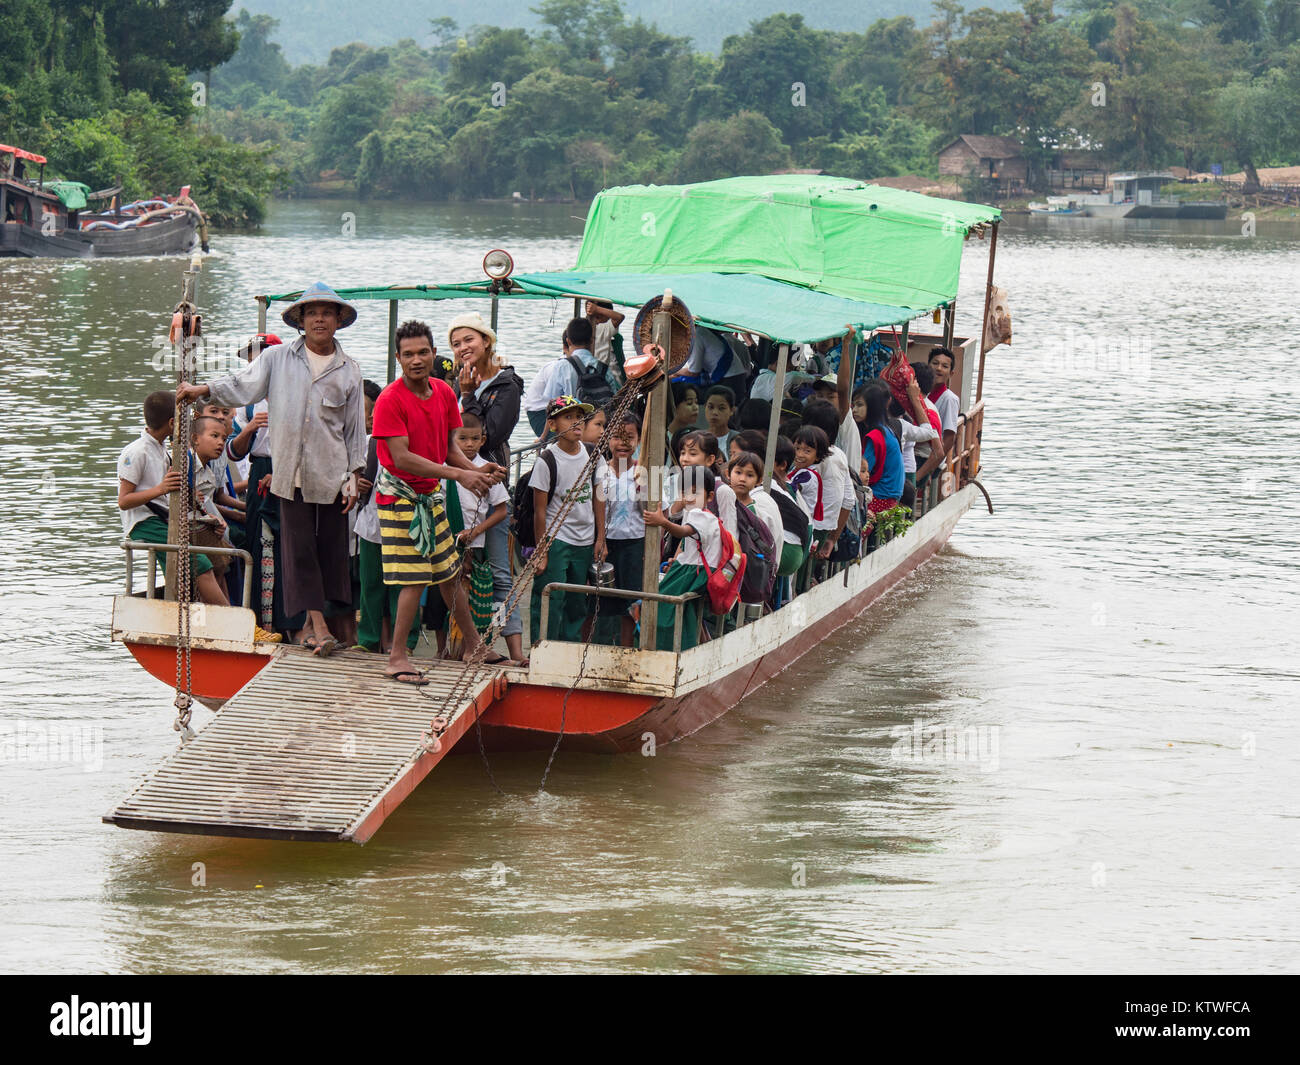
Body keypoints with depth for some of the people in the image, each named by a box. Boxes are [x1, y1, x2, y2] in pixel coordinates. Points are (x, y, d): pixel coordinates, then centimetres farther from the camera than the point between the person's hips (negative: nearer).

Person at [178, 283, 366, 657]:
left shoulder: (349, 370, 7)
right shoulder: (278, 358, 6)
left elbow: (355, 427, 9)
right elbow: (243, 385, 2)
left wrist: (354, 477, 5)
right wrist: (203, 390, -14)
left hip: (331, 474, 0)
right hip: (291, 472, 0)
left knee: (330, 548, 3)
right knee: (299, 546, -3)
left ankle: (312, 623, 14)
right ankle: (318, 626, -1)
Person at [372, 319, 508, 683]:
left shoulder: (445, 393, 3)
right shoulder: (390, 400, -19)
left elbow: (449, 446, 9)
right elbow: (402, 458, -24)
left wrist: (477, 470, -12)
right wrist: (459, 475, -27)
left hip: (430, 495, 7)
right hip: (399, 496, -7)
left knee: (450, 572, 17)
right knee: (415, 579, -10)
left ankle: (474, 644, 29)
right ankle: (397, 658, -3)